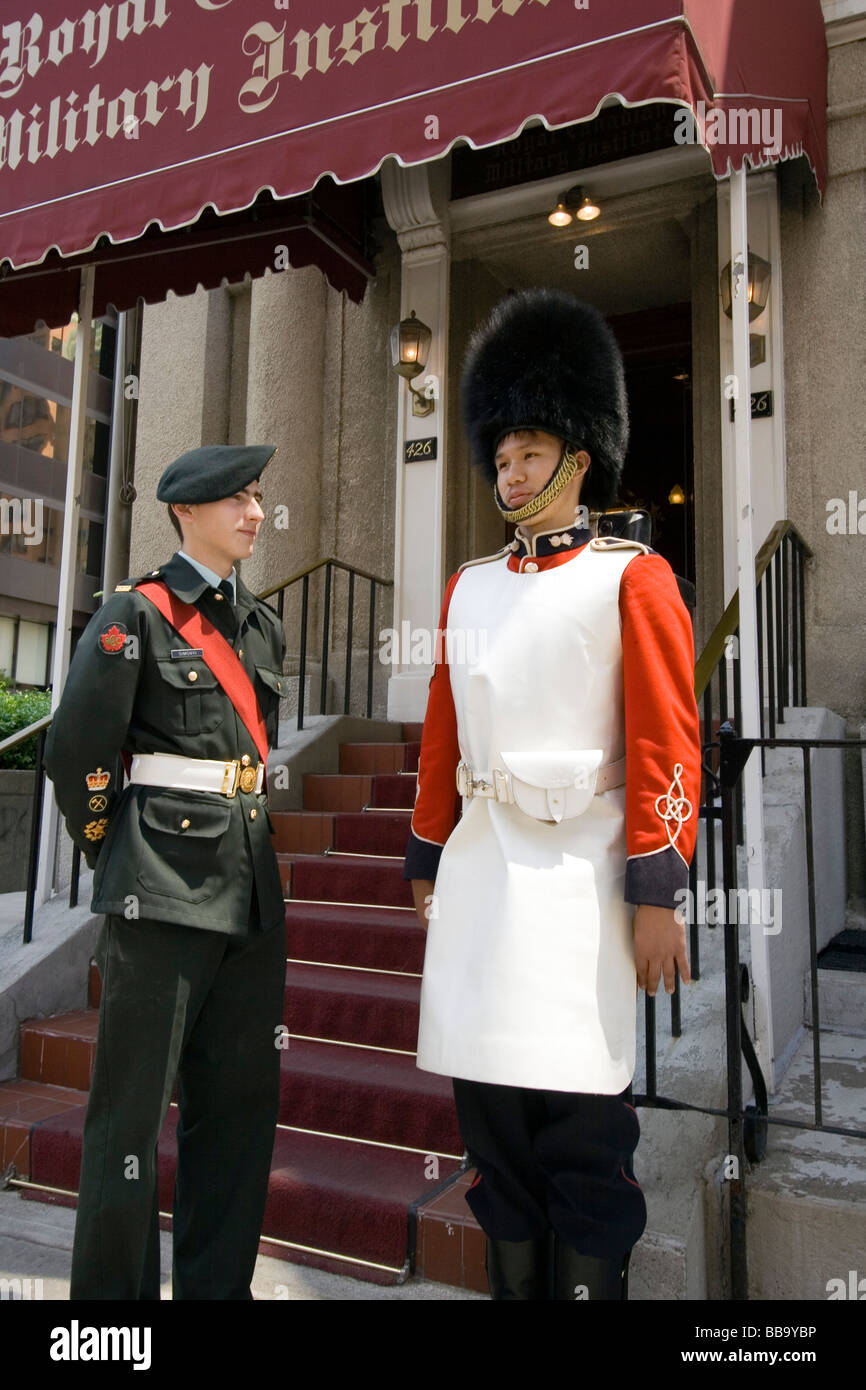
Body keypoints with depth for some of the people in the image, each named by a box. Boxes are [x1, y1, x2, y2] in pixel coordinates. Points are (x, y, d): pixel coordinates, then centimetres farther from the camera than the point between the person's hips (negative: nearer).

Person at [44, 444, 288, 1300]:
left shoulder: (262, 627, 13)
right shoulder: (136, 613, -6)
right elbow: (76, 751, -7)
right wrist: (115, 859, 3)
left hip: (250, 886, 7)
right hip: (164, 889, -6)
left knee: (241, 1099, 13)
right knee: (136, 1104, 5)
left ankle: (217, 1284, 29)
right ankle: (111, 1290, 22)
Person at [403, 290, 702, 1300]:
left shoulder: (632, 579, -1)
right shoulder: (469, 588, 14)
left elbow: (668, 745, -7)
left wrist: (656, 896, -12)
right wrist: (427, 861, 15)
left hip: (576, 870, -5)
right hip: (478, 867, 5)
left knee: (582, 1126, 2)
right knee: (490, 1114, 13)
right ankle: (512, 1281, 30)